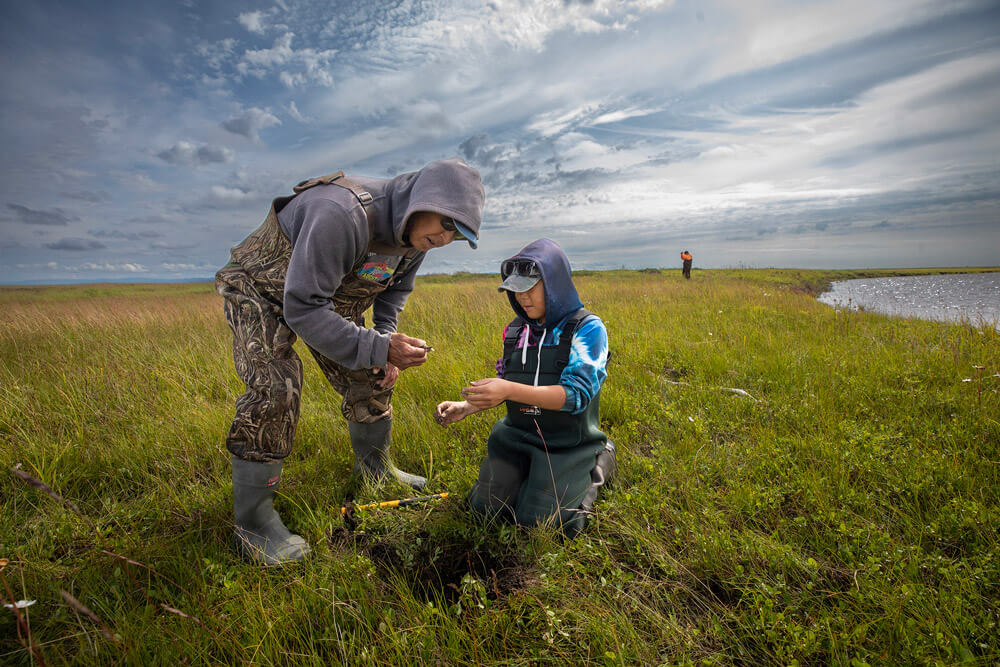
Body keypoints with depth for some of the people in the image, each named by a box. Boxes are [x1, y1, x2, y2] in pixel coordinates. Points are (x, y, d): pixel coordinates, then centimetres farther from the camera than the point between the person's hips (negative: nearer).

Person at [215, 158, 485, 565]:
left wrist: (386, 340, -5)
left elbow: (395, 288, 8)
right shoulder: (341, 214, -40)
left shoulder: (415, 233, -12)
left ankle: (374, 466, 29)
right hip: (261, 291, -7)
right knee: (275, 392, -23)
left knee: (371, 376, 5)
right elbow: (303, 310, -39)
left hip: (331, 297, 7)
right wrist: (379, 347, -43)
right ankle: (252, 524, -7)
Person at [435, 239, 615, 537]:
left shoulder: (587, 328, -15)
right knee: (485, 507, -2)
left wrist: (510, 390, -37)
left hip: (567, 445, -5)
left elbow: (576, 394, -26)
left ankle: (598, 462, 13)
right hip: (517, 435, 5)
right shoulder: (515, 331, 2)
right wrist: (465, 407, -7)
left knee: (535, 520, -8)